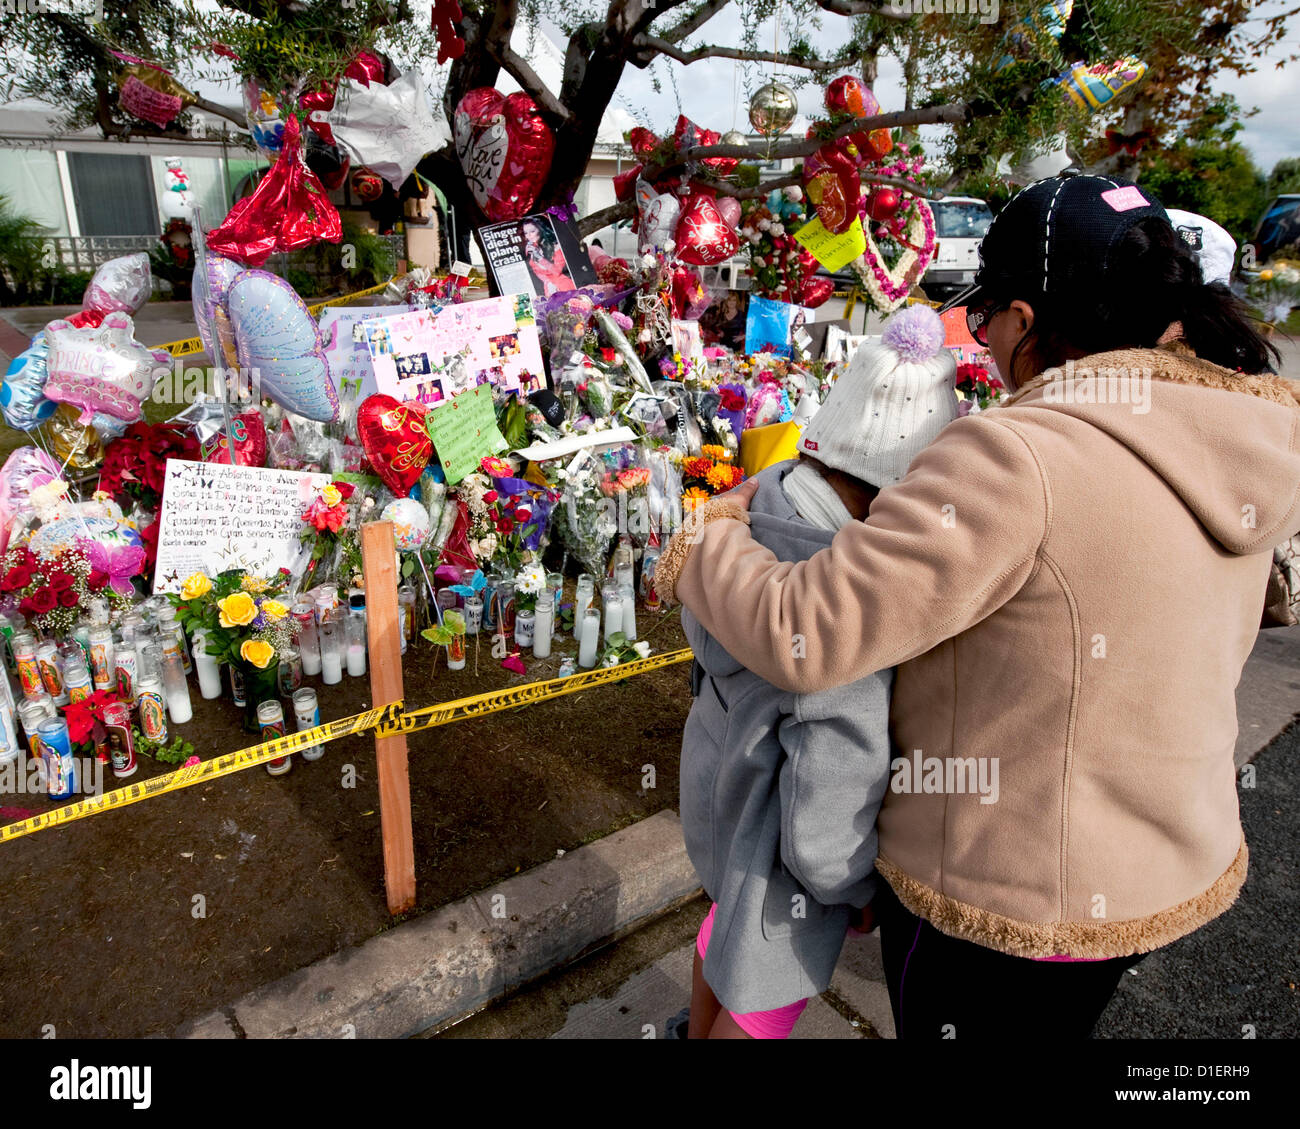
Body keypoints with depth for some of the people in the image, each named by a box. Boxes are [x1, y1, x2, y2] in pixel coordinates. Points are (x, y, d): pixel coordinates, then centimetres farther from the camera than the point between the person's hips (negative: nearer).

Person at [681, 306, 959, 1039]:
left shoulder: (762, 499, -16)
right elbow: (824, 838, -30)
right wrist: (863, 888, -11)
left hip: (719, 766, 8)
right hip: (773, 842, -8)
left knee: (733, 913, 35)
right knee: (764, 997, 21)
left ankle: (700, 1034, 64)